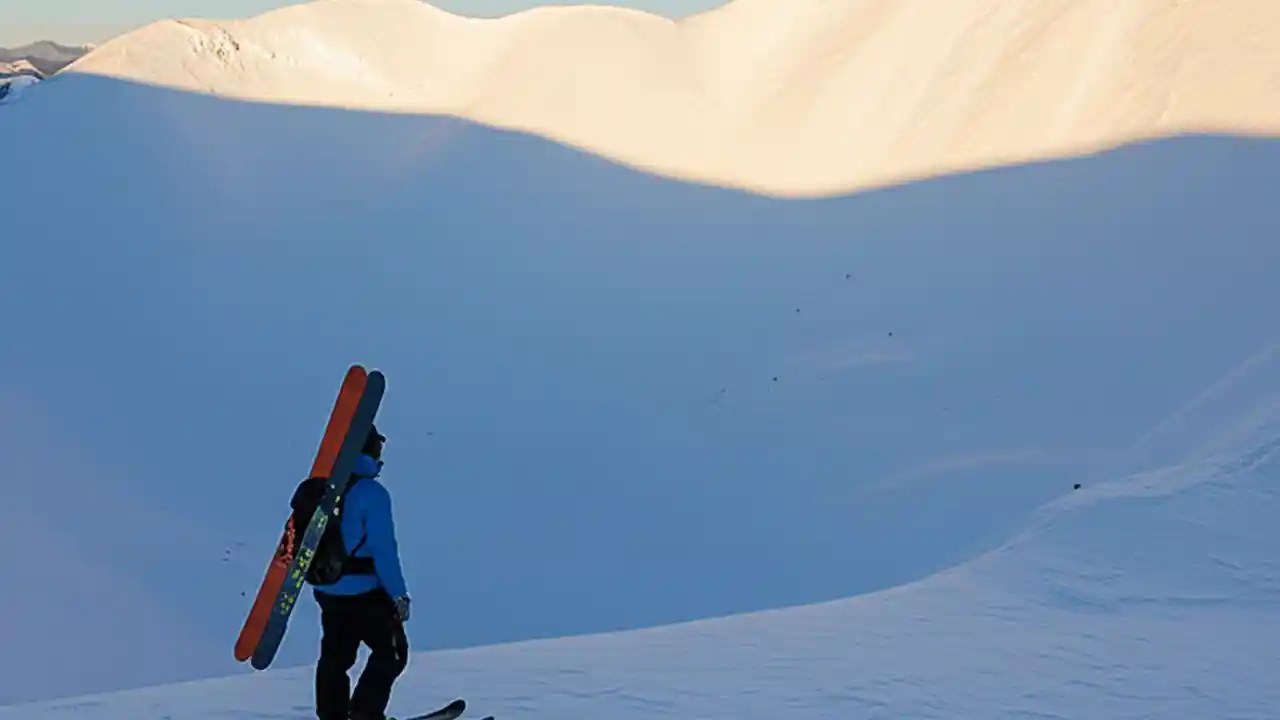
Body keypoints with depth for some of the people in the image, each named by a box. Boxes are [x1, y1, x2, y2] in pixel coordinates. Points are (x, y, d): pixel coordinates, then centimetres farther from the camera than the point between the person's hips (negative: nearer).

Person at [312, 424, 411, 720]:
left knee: (335, 656, 17)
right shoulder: (372, 493, -18)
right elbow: (383, 549, -19)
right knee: (391, 652, 5)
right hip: (363, 591, -7)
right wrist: (399, 595, -13)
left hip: (327, 588, 7)